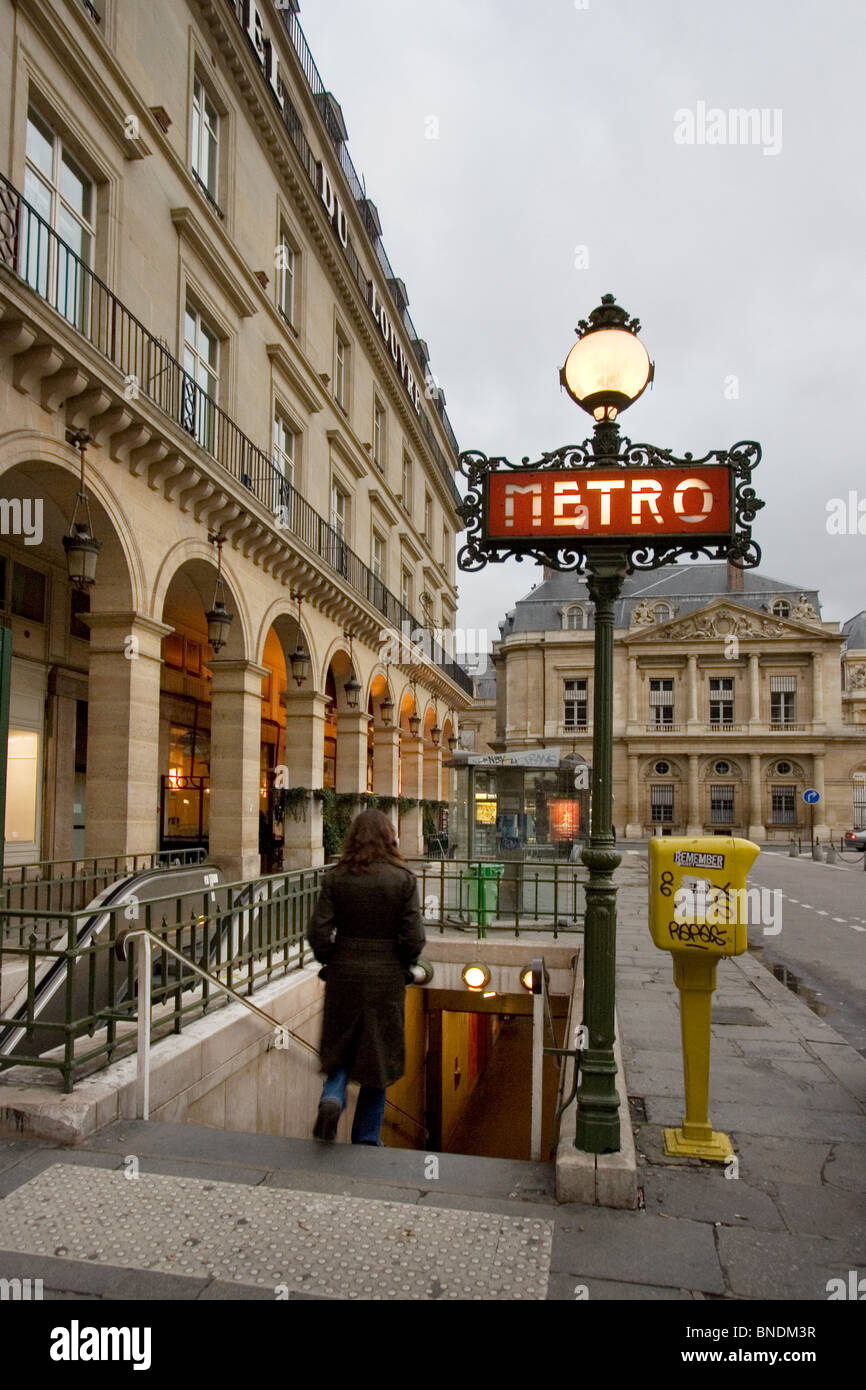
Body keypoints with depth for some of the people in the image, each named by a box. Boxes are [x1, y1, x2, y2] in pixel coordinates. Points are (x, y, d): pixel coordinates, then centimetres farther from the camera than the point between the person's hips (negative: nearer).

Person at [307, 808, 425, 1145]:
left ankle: (332, 1098, -6)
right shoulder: (403, 879, -9)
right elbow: (414, 938, -11)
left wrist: (331, 960, 10)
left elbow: (318, 932, -7)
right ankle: (366, 1138, 22)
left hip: (343, 973, 1)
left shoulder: (336, 878, -6)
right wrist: (403, 965, 7)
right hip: (387, 977, -1)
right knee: (378, 1054, 13)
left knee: (341, 1045, 21)